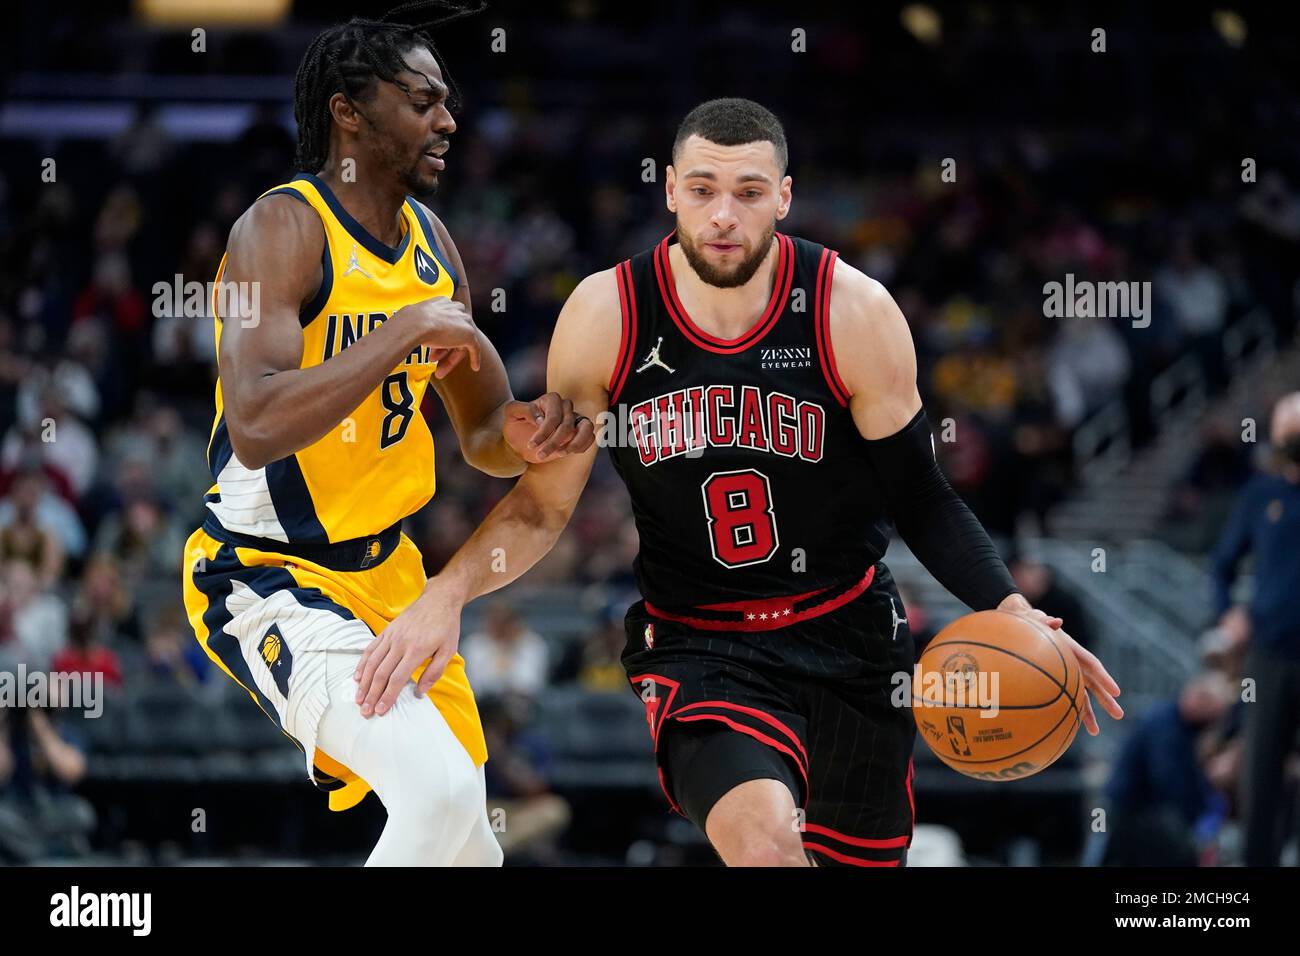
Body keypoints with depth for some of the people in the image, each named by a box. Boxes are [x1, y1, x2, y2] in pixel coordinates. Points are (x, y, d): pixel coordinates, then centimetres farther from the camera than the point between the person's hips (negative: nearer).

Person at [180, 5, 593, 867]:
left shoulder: (431, 243, 5)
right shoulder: (284, 227, -19)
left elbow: (481, 431, 14)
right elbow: (256, 428, -34)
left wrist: (522, 438, -10)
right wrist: (408, 328, -29)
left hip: (386, 571, 9)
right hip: (267, 575, -9)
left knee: (460, 816, 13)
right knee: (443, 794, -25)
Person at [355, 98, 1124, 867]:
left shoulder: (854, 313, -12)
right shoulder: (605, 318, -10)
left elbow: (920, 496, -4)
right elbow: (544, 502, 0)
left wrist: (1007, 606, -19)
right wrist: (446, 594, -16)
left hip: (851, 634, 2)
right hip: (697, 646, -2)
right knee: (763, 837, -32)